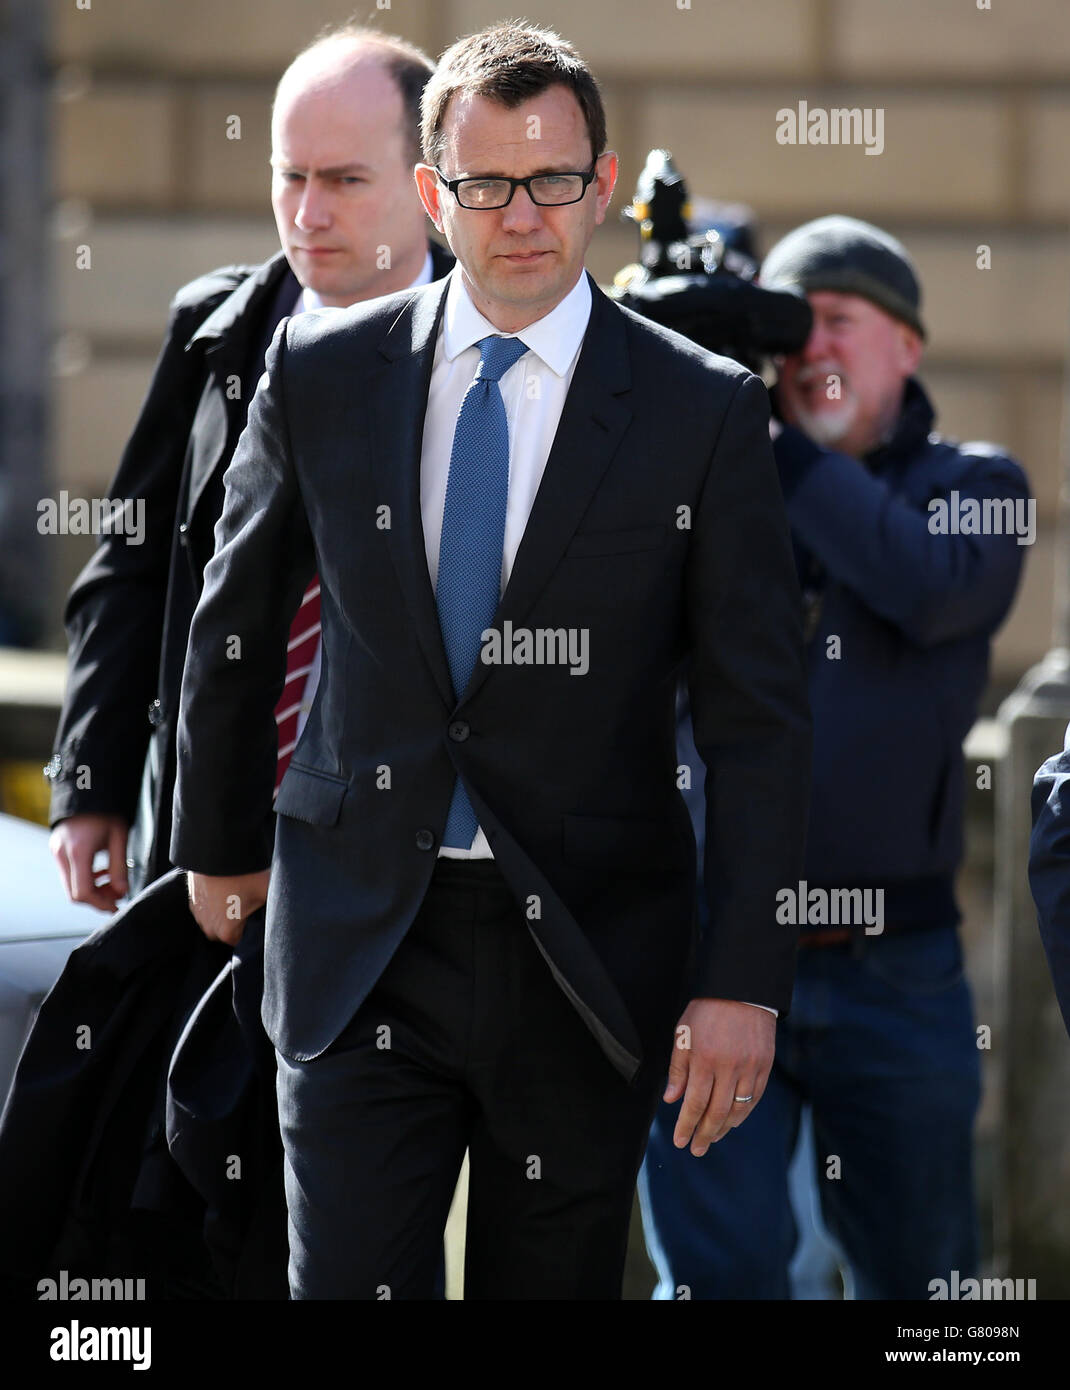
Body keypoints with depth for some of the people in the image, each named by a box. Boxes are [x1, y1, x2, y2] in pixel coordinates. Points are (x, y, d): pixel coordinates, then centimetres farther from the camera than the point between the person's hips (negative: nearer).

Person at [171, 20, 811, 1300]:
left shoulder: (702, 412, -3)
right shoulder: (321, 373, 2)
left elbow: (759, 717, -4)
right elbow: (235, 623, 16)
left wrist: (743, 982, -10)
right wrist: (218, 841, 23)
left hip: (585, 956, -1)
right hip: (357, 941, 1)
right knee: (345, 1286, -7)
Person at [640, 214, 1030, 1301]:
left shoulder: (972, 485, 7)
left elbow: (932, 590, -15)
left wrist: (779, 448, -11)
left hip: (895, 967, 0)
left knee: (916, 1273, 10)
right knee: (716, 1274, -6)